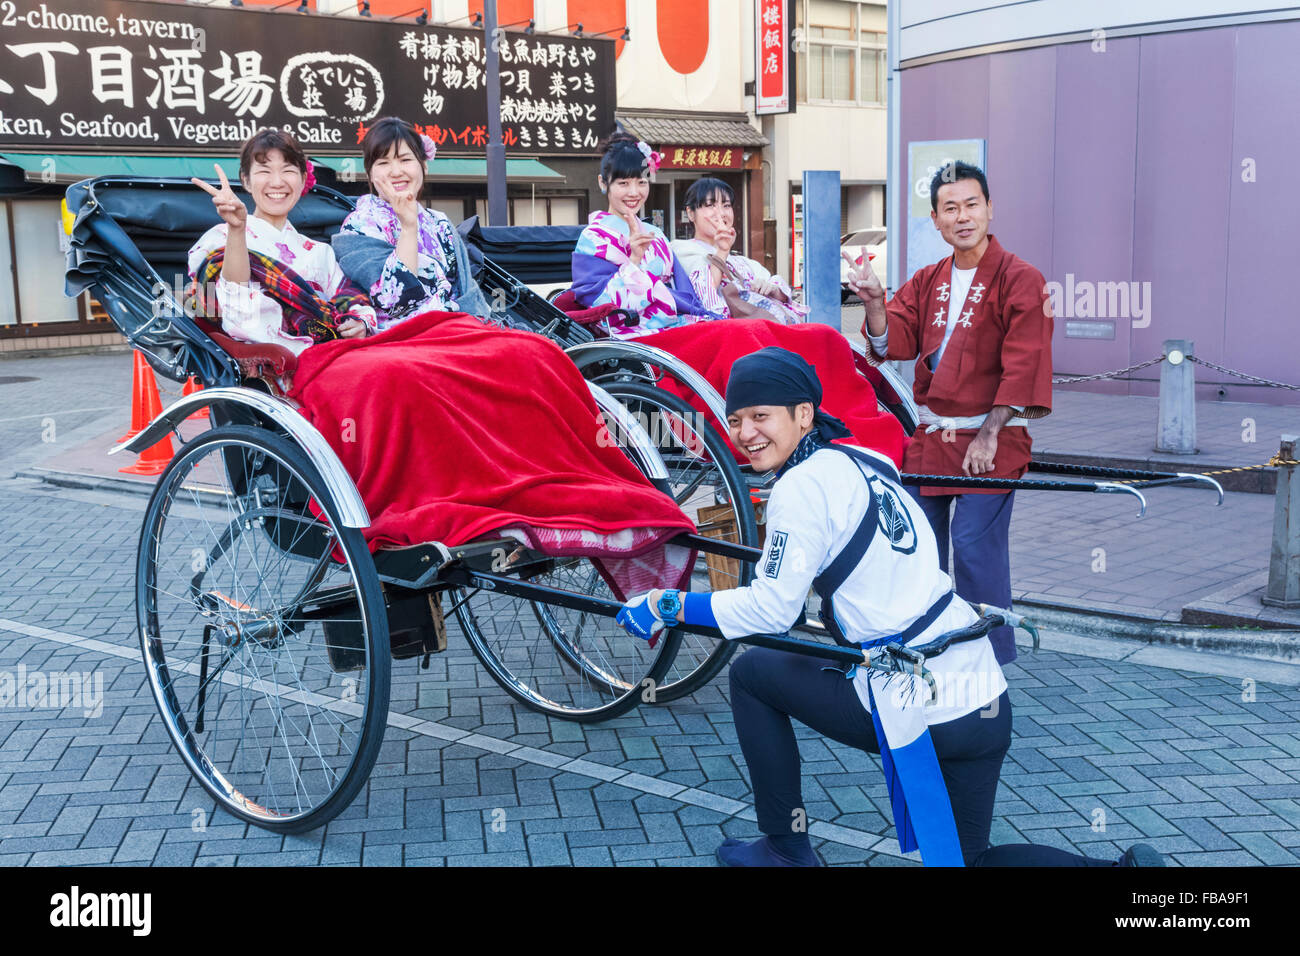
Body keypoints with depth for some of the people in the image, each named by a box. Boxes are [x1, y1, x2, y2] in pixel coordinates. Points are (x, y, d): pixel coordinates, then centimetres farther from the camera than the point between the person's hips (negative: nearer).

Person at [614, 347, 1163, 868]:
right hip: (983, 694, 9)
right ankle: (1119, 867, 4)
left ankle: (787, 850, 18)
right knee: (967, 858, 21)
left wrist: (669, 606, -4)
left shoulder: (802, 485, -12)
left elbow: (772, 611, -12)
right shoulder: (863, 461, 13)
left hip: (921, 710, -8)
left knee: (752, 673, 11)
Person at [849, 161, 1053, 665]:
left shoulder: (1020, 279, -5)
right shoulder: (927, 282, 13)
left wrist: (988, 435, -17)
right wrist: (874, 302, -17)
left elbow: (1022, 367, -11)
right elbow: (894, 342, 3)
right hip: (928, 435, 6)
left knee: (975, 544, -11)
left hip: (990, 438, -6)